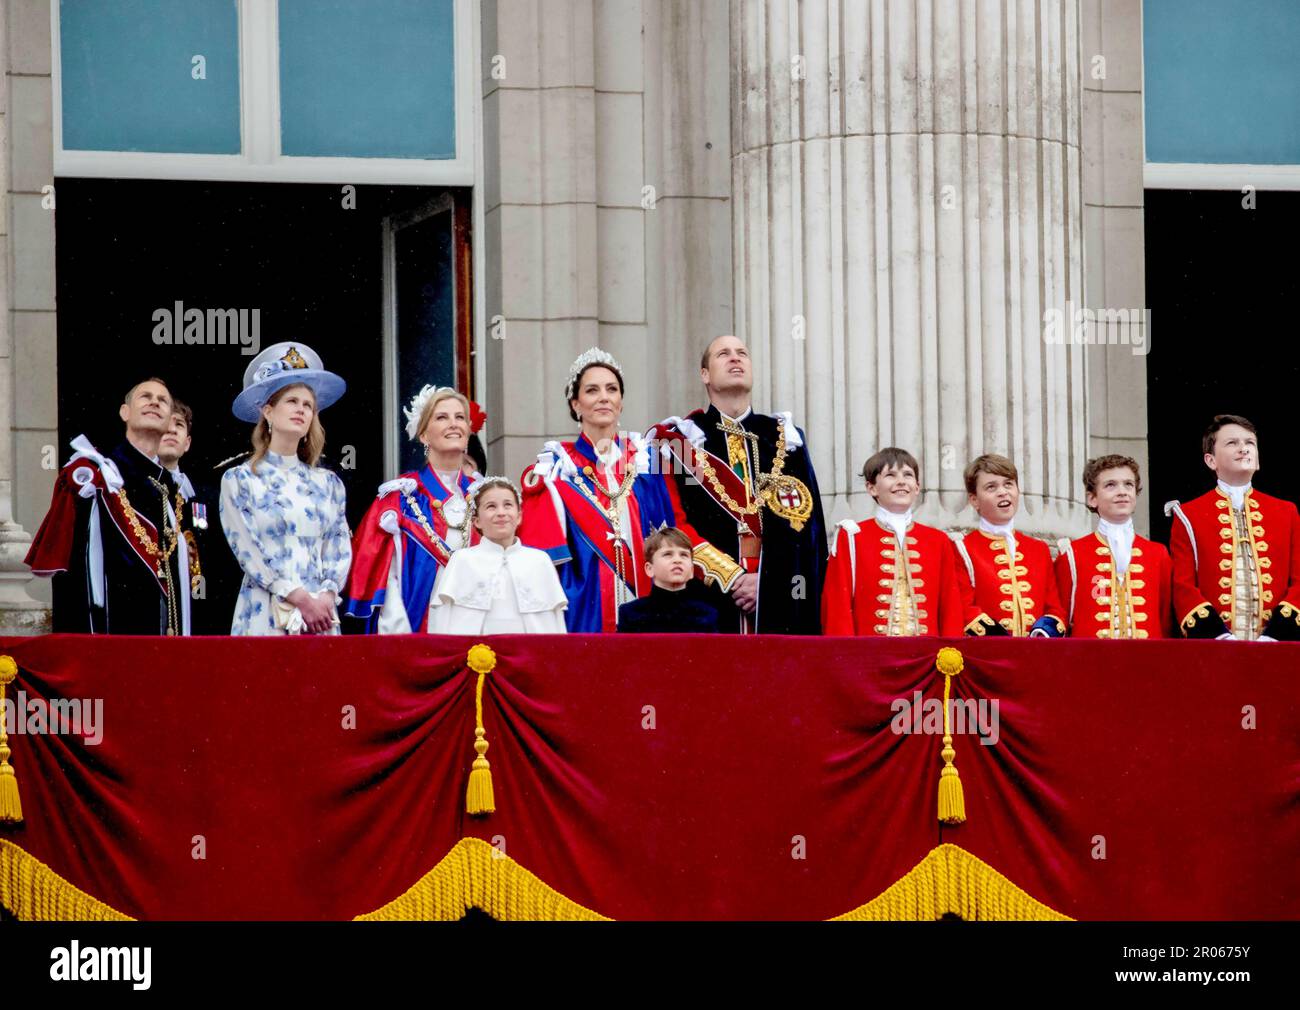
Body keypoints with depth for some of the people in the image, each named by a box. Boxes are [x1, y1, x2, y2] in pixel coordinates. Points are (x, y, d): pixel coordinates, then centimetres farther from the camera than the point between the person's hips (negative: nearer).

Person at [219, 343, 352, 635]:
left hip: (321, 616, 3)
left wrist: (327, 596, -9)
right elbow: (247, 550, -4)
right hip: (264, 618, -3)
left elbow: (340, 547, 10)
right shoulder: (240, 480, 5)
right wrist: (300, 598, -13)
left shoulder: (328, 482, 16)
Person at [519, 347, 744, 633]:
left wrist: (733, 575, -3)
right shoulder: (556, 470, 4)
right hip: (583, 616, -2)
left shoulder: (648, 462, 11)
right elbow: (541, 554, 1)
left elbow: (679, 531, 8)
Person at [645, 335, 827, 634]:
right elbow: (671, 525, -1)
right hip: (707, 603, -2)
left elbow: (807, 525, 7)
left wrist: (767, 579, -7)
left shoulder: (786, 438, 16)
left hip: (781, 603, 2)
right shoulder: (678, 439, 8)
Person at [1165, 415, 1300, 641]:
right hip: (1214, 649, -2)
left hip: (1276, 645, 2)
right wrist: (1220, 638, -14)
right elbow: (1182, 588, 1)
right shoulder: (1189, 517, 8)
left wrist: (1275, 637, -8)